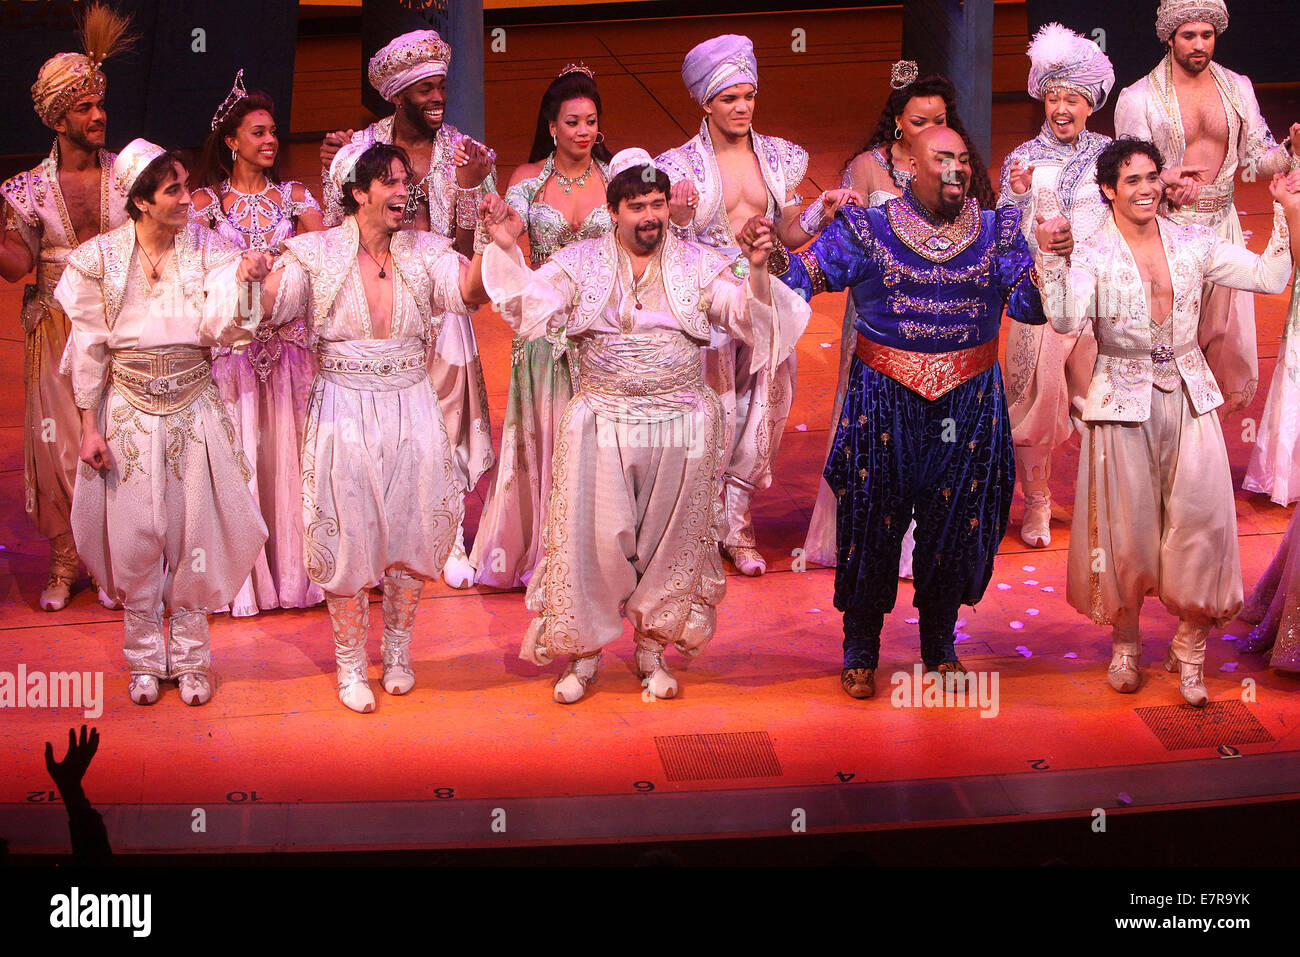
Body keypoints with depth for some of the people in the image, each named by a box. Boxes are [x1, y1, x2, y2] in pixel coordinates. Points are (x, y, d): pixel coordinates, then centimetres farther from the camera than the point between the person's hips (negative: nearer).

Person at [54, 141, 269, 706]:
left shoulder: (206, 248, -2)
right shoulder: (100, 259, -5)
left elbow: (221, 329, -14)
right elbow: (89, 349, -1)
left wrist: (240, 281, -31)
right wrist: (90, 429, -3)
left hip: (194, 408, 1)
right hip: (129, 410, -1)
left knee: (194, 534, 5)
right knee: (135, 536, 4)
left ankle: (190, 659, 20)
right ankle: (145, 659, 21)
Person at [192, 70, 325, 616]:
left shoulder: (294, 196, 9)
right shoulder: (206, 201, 5)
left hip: (287, 339, 2)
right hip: (229, 340, -1)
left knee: (286, 446, 1)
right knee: (235, 453, -3)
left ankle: (291, 566, 10)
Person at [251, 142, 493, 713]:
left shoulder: (425, 251, 2)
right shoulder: (319, 253, -1)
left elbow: (470, 292, -15)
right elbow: (270, 307, -10)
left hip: (412, 409, 2)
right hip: (344, 412, -2)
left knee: (412, 529, 7)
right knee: (348, 535, 2)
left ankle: (397, 649, 29)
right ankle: (350, 661, 18)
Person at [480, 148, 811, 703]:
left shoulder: (697, 264, 2)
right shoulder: (581, 262, 2)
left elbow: (746, 315, -8)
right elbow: (535, 305, -9)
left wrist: (756, 268, -26)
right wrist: (508, 251, -23)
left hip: (680, 424, 1)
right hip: (601, 423, -1)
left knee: (668, 538, 9)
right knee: (594, 536, 2)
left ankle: (652, 650, 26)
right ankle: (584, 653, 19)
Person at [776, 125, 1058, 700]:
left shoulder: (996, 232, 5)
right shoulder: (869, 229, -1)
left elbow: (1030, 305, -4)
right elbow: (805, 275, -5)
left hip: (968, 402, 2)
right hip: (884, 403, -2)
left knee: (955, 523, 9)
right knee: (872, 520, 3)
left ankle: (939, 647, 30)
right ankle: (860, 652, 21)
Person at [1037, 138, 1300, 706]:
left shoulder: (1192, 243, 5)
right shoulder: (1092, 255, -6)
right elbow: (1066, 320, -23)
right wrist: (1049, 256, -33)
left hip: (1190, 398, 3)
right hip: (1123, 402, -2)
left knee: (1202, 520, -4)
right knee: (1127, 526, 5)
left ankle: (1190, 651, 11)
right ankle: (1125, 643, 26)